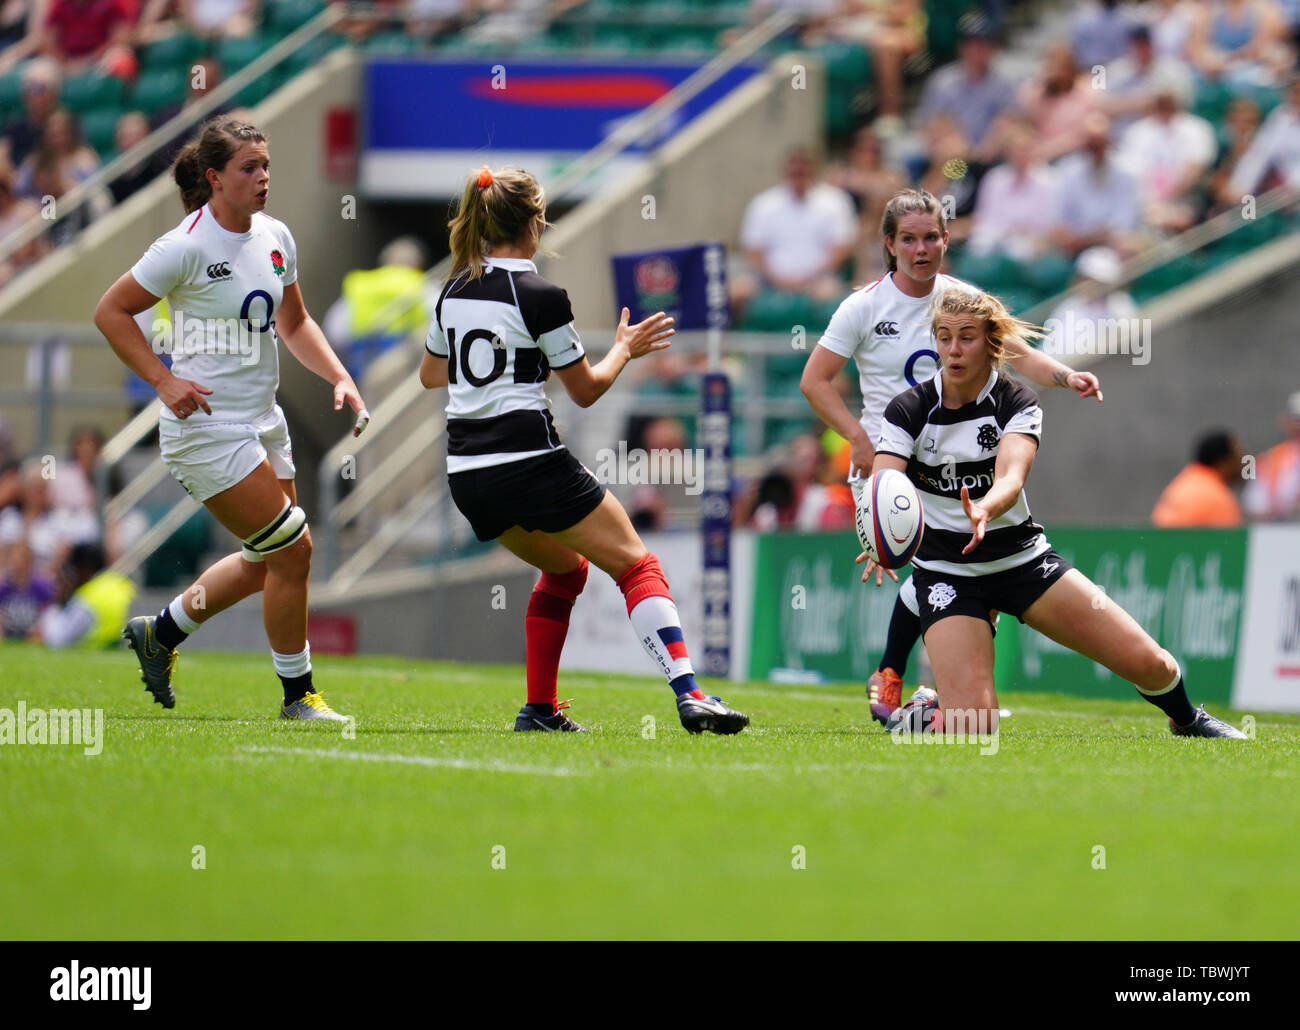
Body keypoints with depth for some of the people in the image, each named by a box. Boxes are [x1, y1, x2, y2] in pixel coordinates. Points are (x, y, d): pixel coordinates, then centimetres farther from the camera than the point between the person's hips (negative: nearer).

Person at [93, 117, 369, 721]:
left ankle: (160, 633, 34)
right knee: (293, 549, -10)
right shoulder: (187, 247, -16)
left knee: (267, 562, 14)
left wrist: (339, 378, 6)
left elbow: (294, 324, 20)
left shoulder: (275, 237, 6)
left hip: (262, 420, 8)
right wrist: (163, 381, -16)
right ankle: (297, 694, 5)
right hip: (206, 427, -8)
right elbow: (110, 312, -9)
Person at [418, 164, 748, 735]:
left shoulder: (454, 290, 9)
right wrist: (625, 349, 15)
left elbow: (430, 373, 25)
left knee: (564, 567, 27)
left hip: (465, 473, 7)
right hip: (530, 464, -7)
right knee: (636, 565, -3)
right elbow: (586, 389, -2)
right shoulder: (540, 297, -10)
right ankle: (689, 694, -21)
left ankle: (539, 708, 19)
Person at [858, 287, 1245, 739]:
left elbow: (1011, 477, -27)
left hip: (1024, 558, 2)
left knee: (1148, 663, -5)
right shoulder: (908, 410, -9)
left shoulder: (1017, 403, -8)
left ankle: (1185, 718, 31)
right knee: (970, 727, -22)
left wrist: (983, 510, -51)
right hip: (947, 577, -1)